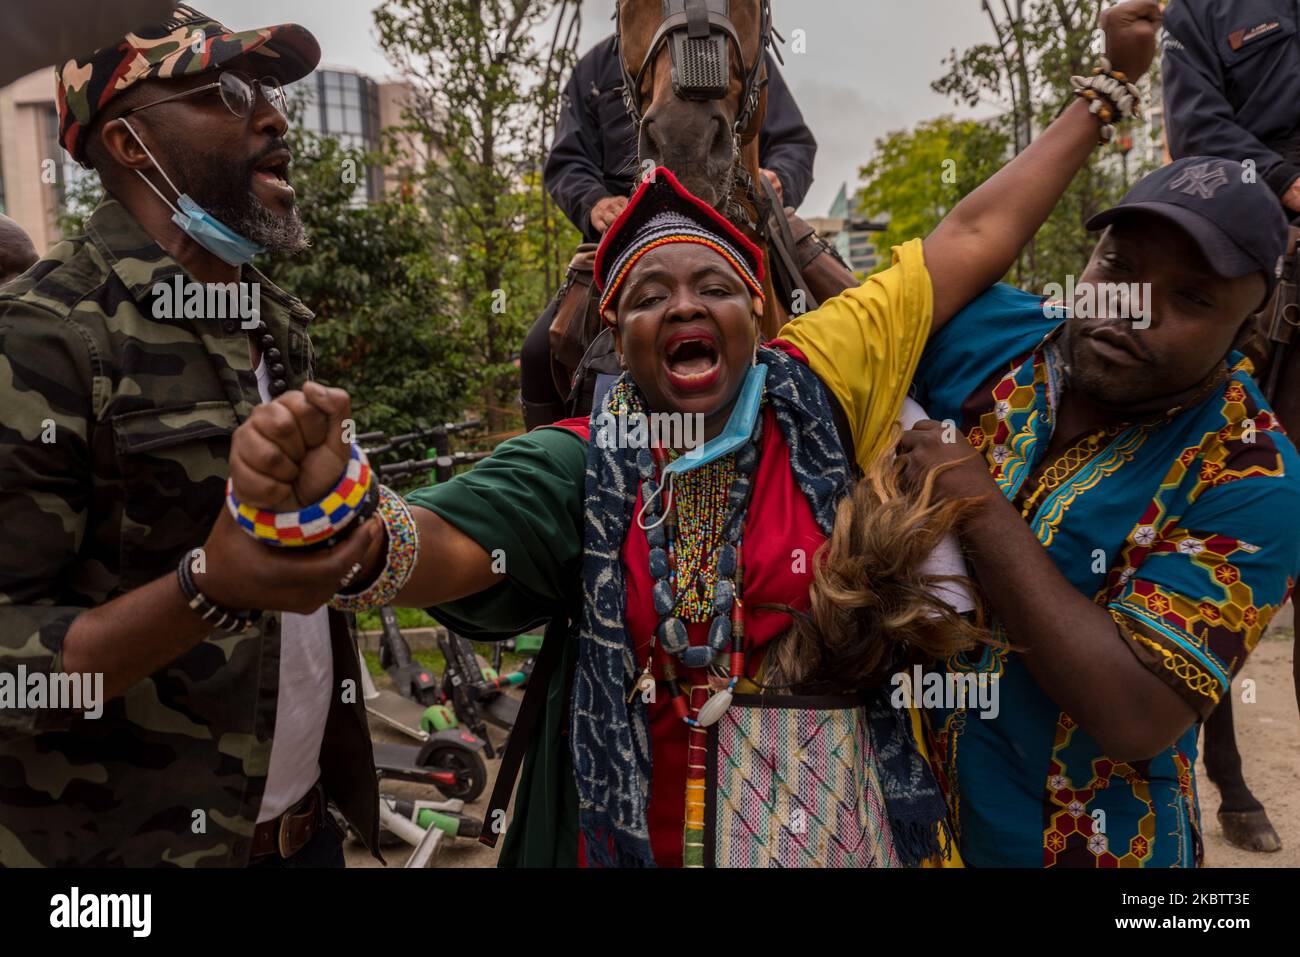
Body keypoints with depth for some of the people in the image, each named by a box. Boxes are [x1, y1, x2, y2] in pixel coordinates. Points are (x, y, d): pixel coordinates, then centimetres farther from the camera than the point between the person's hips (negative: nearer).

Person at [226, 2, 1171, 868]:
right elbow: (443, 549, -28)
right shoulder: (579, 464, -12)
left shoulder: (815, 385, -9)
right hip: (632, 829, -1)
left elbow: (972, 238, -5)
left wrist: (1107, 89, 2)